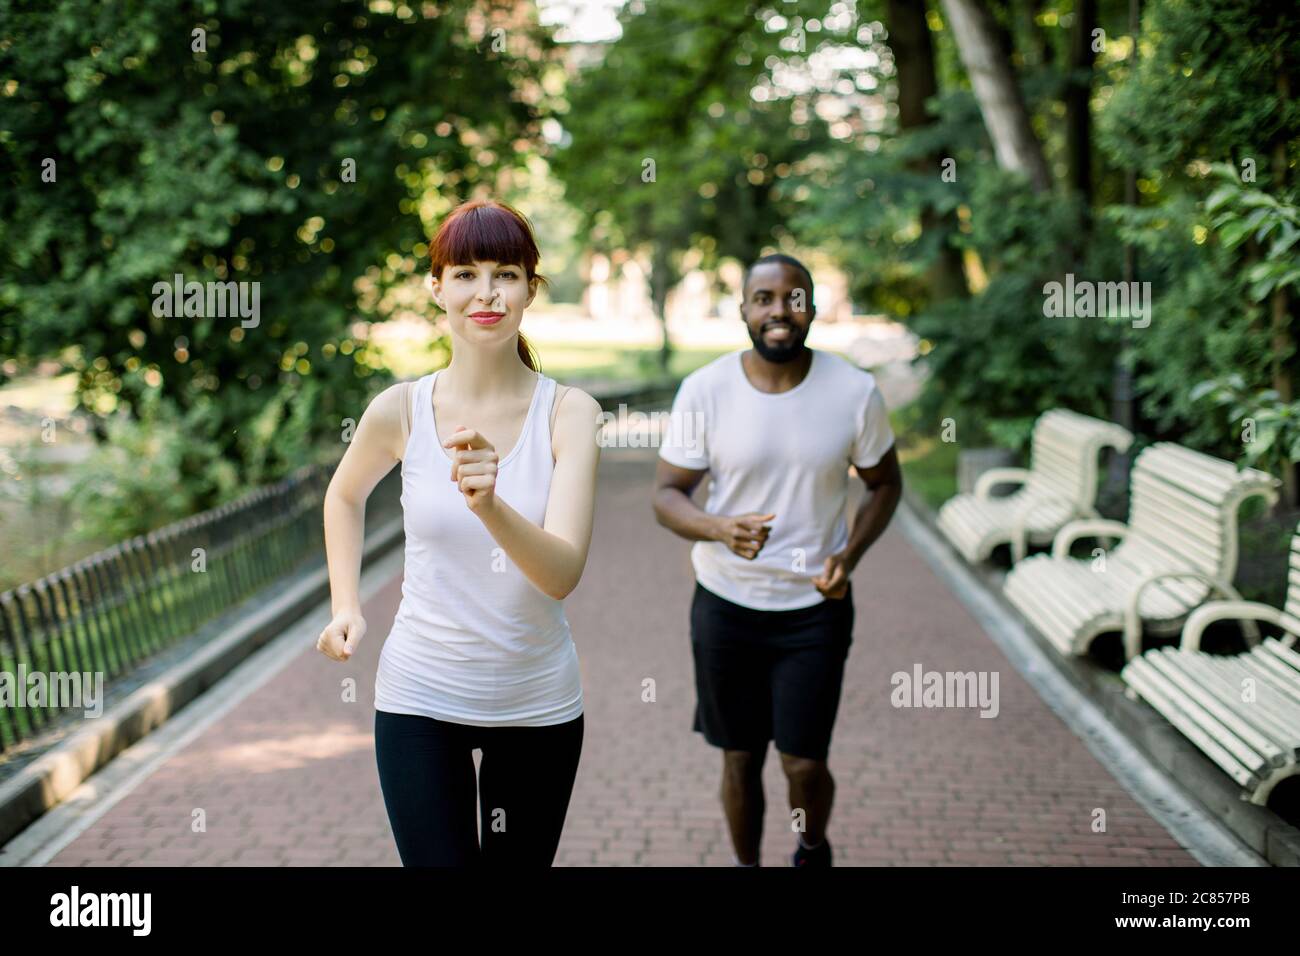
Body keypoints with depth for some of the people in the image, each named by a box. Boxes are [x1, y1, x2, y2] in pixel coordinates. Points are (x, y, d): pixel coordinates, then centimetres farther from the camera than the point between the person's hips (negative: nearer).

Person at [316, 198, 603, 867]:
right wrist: (345, 604, 4)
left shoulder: (568, 412, -11)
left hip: (538, 703, 1)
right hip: (420, 696, 0)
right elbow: (345, 494, 15)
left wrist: (490, 506, -39)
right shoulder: (401, 409, -8)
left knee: (520, 860, 17)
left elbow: (562, 574, -22)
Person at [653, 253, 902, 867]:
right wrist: (720, 529, -28)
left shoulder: (854, 391, -9)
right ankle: (745, 863, 40)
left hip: (815, 608, 0)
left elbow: (885, 483, 6)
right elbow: (665, 494, -6)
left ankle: (812, 849, 35)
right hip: (726, 604, 0)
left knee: (804, 765, 1)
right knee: (740, 759, 13)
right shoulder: (704, 390, -10)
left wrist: (850, 555, -11)